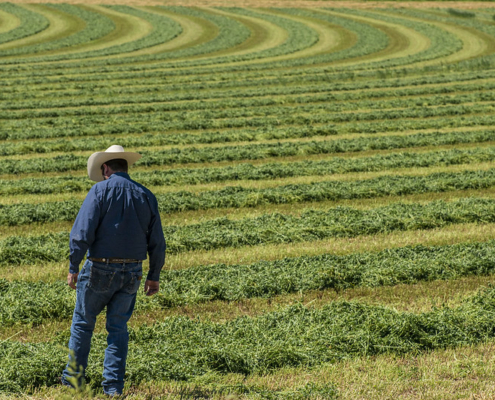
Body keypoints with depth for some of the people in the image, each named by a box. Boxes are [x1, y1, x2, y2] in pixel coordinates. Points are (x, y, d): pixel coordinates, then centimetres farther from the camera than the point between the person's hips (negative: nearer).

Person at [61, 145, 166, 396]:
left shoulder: (100, 190, -8)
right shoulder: (146, 196, 5)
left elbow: (82, 232, -16)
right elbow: (156, 243, 6)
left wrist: (73, 267, -9)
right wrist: (154, 276, 15)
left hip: (100, 269, -4)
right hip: (131, 272, 4)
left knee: (83, 322, 15)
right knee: (118, 328, 12)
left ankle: (74, 377, 23)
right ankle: (113, 386, 6)